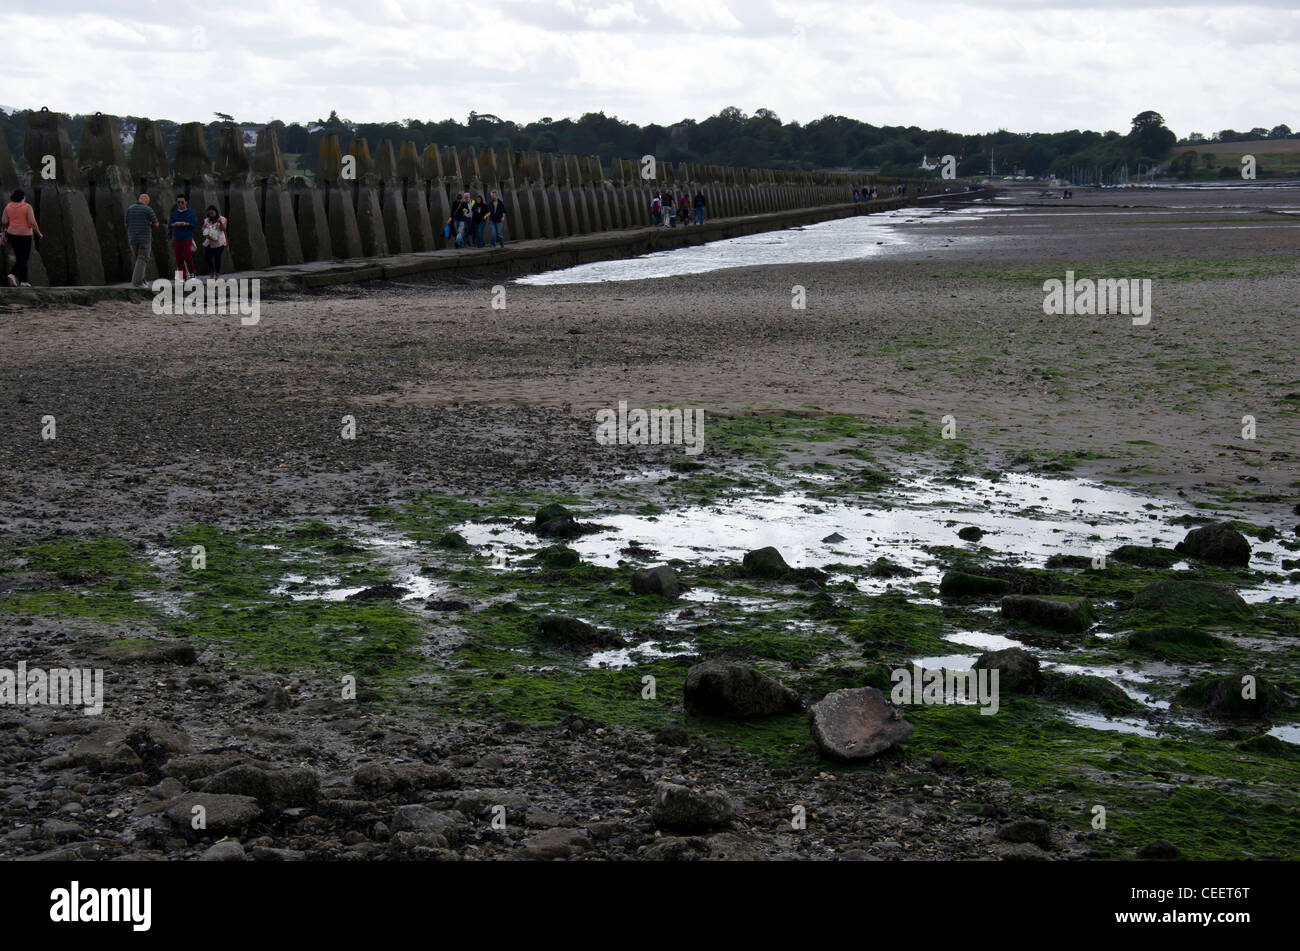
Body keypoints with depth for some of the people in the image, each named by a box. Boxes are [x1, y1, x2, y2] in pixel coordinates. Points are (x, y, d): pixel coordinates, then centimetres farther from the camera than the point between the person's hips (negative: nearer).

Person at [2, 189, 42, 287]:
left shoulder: (8, 206, 2)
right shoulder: (27, 207, -11)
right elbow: (32, 223, -15)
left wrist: (5, 236, 11)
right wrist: (39, 234, -1)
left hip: (12, 235, 5)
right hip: (24, 235, -5)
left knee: (20, 258, 16)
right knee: (23, 259, 1)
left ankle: (24, 281, 16)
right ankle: (13, 274, -22)